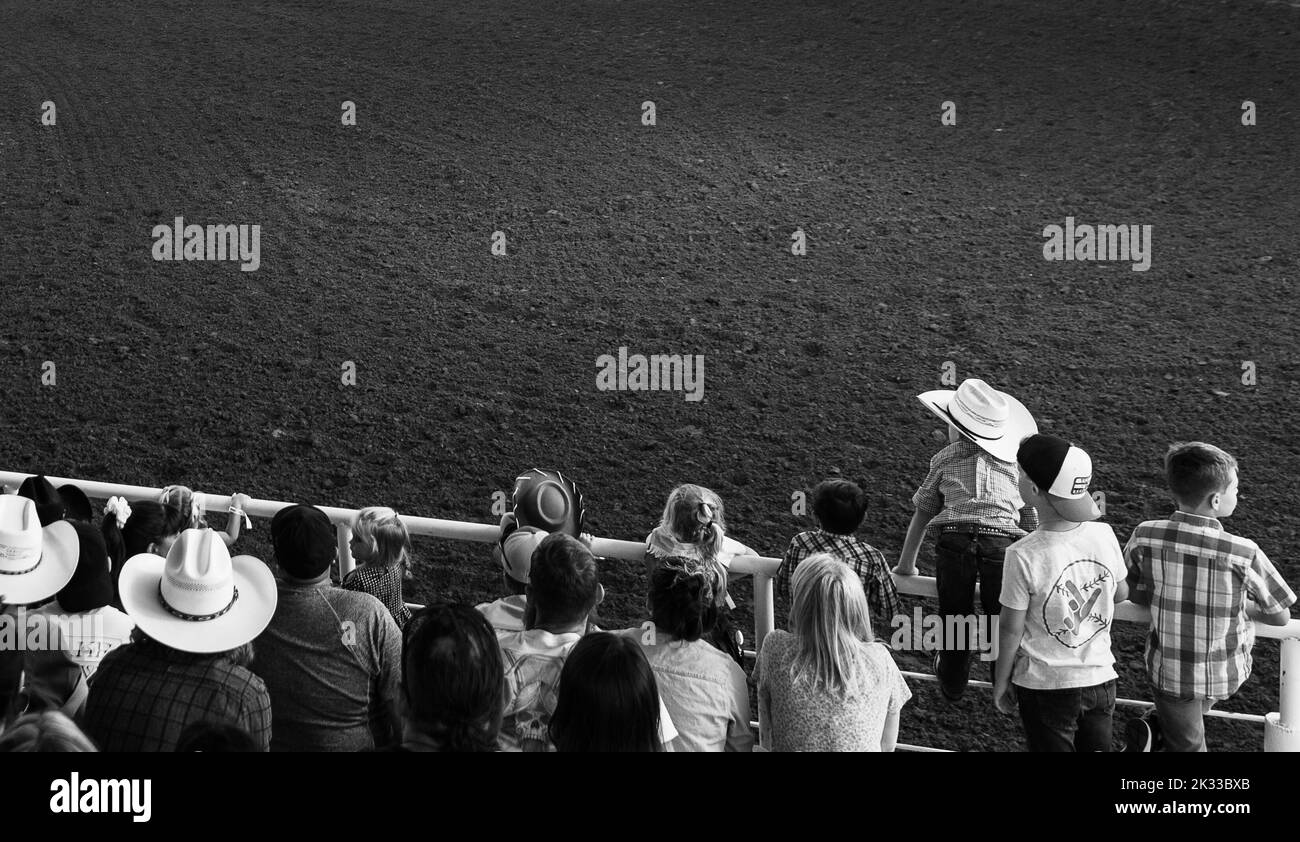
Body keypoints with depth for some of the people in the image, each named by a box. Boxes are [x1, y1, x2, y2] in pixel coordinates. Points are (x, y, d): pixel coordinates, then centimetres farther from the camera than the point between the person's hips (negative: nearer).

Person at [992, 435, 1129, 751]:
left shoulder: (1023, 556, -23)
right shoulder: (1104, 535, -10)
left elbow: (1011, 628, -13)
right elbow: (1121, 594, 7)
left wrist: (1001, 683, 1)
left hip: (1045, 686, -4)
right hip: (1100, 678, 4)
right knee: (1097, 747, 20)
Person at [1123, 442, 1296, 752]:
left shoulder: (1144, 536, -18)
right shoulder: (1244, 554, -24)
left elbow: (1136, 596, -1)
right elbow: (1280, 616, -10)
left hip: (1168, 669, 2)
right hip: (1225, 674, -1)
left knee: (1186, 743, 25)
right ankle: (1158, 729, 12)